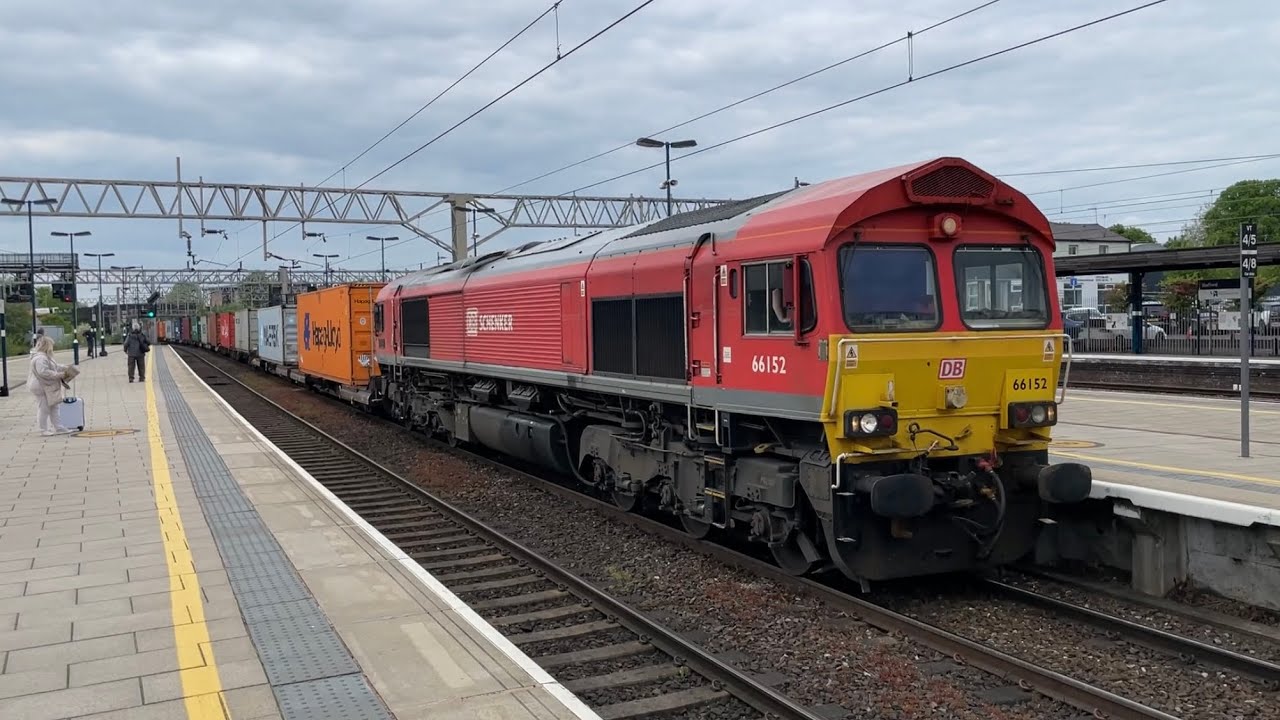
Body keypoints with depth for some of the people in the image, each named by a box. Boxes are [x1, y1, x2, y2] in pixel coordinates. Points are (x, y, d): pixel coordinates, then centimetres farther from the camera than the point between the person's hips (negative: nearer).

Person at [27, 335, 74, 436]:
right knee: (43, 408, -1)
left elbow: (55, 367, 20)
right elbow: (44, 372, -30)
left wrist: (64, 369, 4)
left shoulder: (46, 356, 14)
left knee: (53, 407, 13)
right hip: (41, 387, -11)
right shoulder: (40, 358, -22)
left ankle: (58, 427, 18)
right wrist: (59, 375, -26)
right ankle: (44, 430, 8)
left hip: (48, 387, 11)